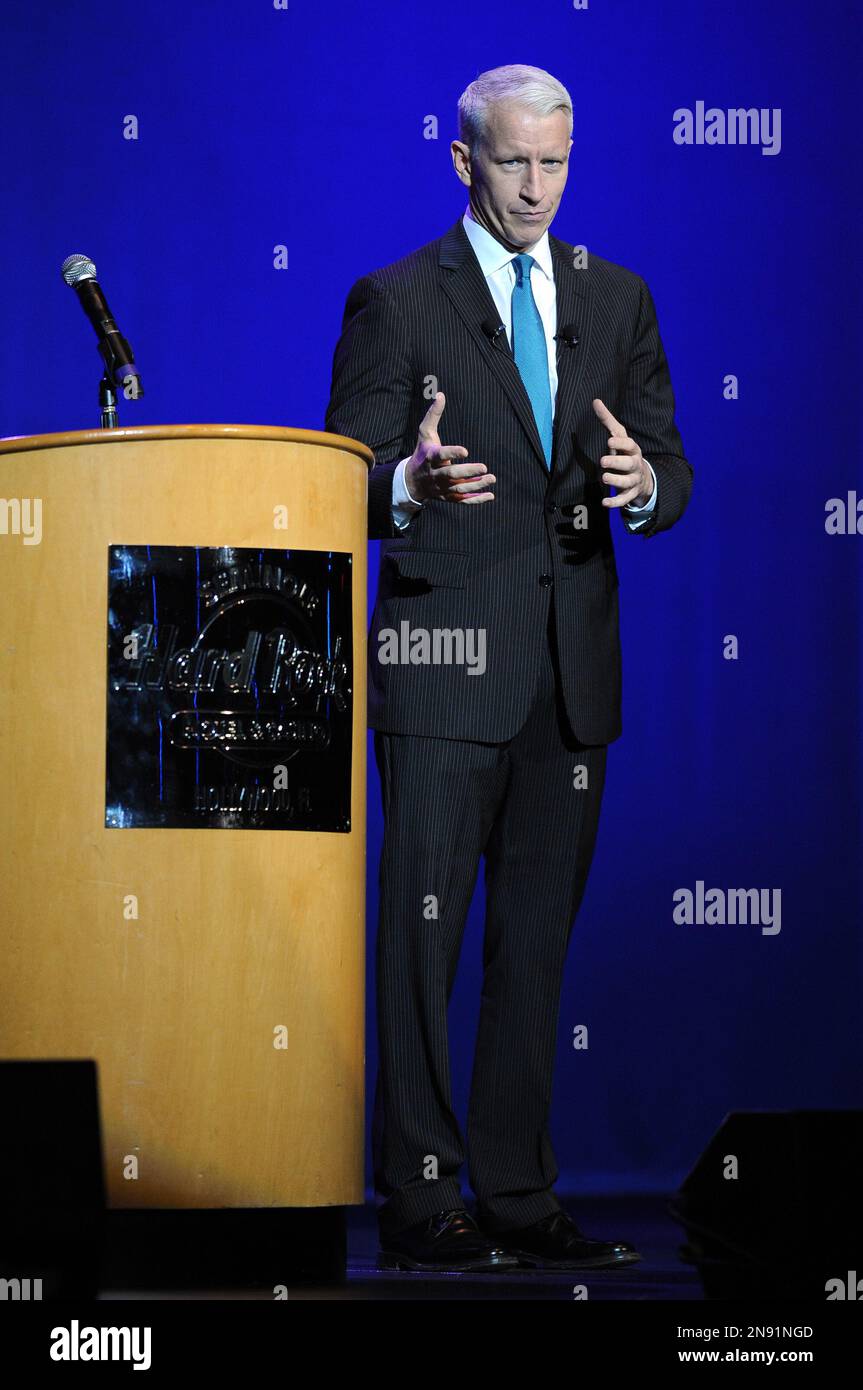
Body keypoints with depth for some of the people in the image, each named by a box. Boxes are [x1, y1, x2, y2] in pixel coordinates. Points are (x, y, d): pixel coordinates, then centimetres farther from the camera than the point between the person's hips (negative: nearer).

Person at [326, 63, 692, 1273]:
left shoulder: (617, 299, 13)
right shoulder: (395, 301, 0)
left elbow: (671, 474, 11)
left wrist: (645, 482, -13)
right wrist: (413, 482, -25)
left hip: (574, 667, 4)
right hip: (446, 659, -4)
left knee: (539, 936, 8)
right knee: (424, 930, -4)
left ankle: (519, 1196, 15)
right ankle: (419, 1197, 3)